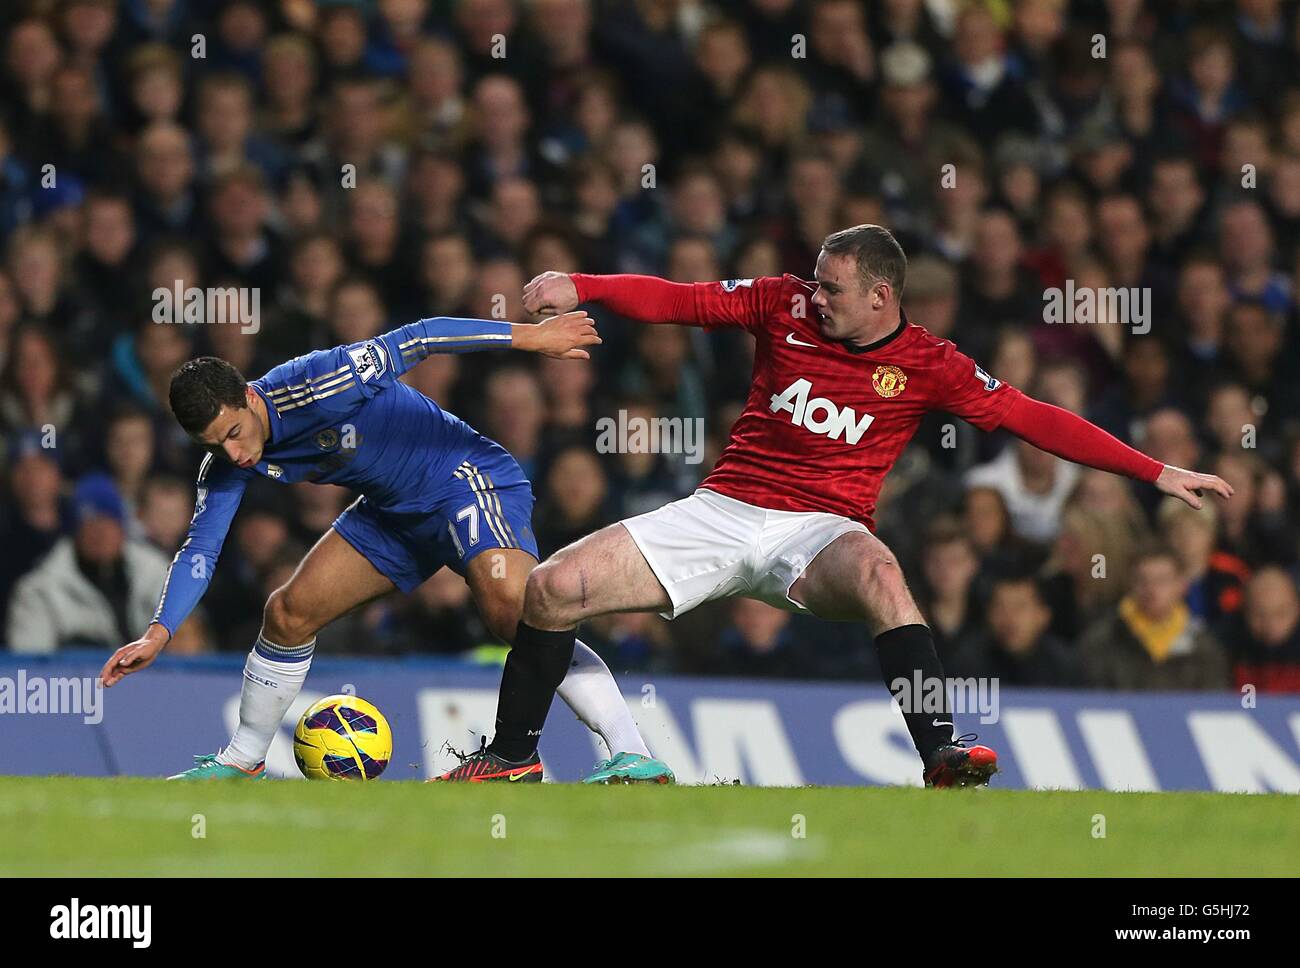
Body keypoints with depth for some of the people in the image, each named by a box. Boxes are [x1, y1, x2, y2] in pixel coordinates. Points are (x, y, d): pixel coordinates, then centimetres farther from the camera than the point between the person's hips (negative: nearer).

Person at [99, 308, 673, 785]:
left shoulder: (311, 388, -29)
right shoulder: (226, 465, -7)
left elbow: (416, 341, -27)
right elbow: (200, 548, -2)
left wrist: (530, 336, -29)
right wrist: (159, 633, -16)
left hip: (468, 479, -8)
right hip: (394, 511, 8)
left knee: (513, 612, -30)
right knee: (288, 613, 4)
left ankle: (635, 758, -34)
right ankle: (242, 762, 23)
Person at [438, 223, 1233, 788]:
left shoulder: (927, 366, -4)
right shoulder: (787, 307, 2)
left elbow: (1034, 419, -5)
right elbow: (677, 300, 2)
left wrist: (1155, 472, -10)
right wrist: (579, 288, -14)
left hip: (819, 531, -3)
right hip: (723, 509, 3)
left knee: (879, 575, -40)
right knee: (553, 589, -11)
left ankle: (942, 759, -42)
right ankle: (511, 755, 9)